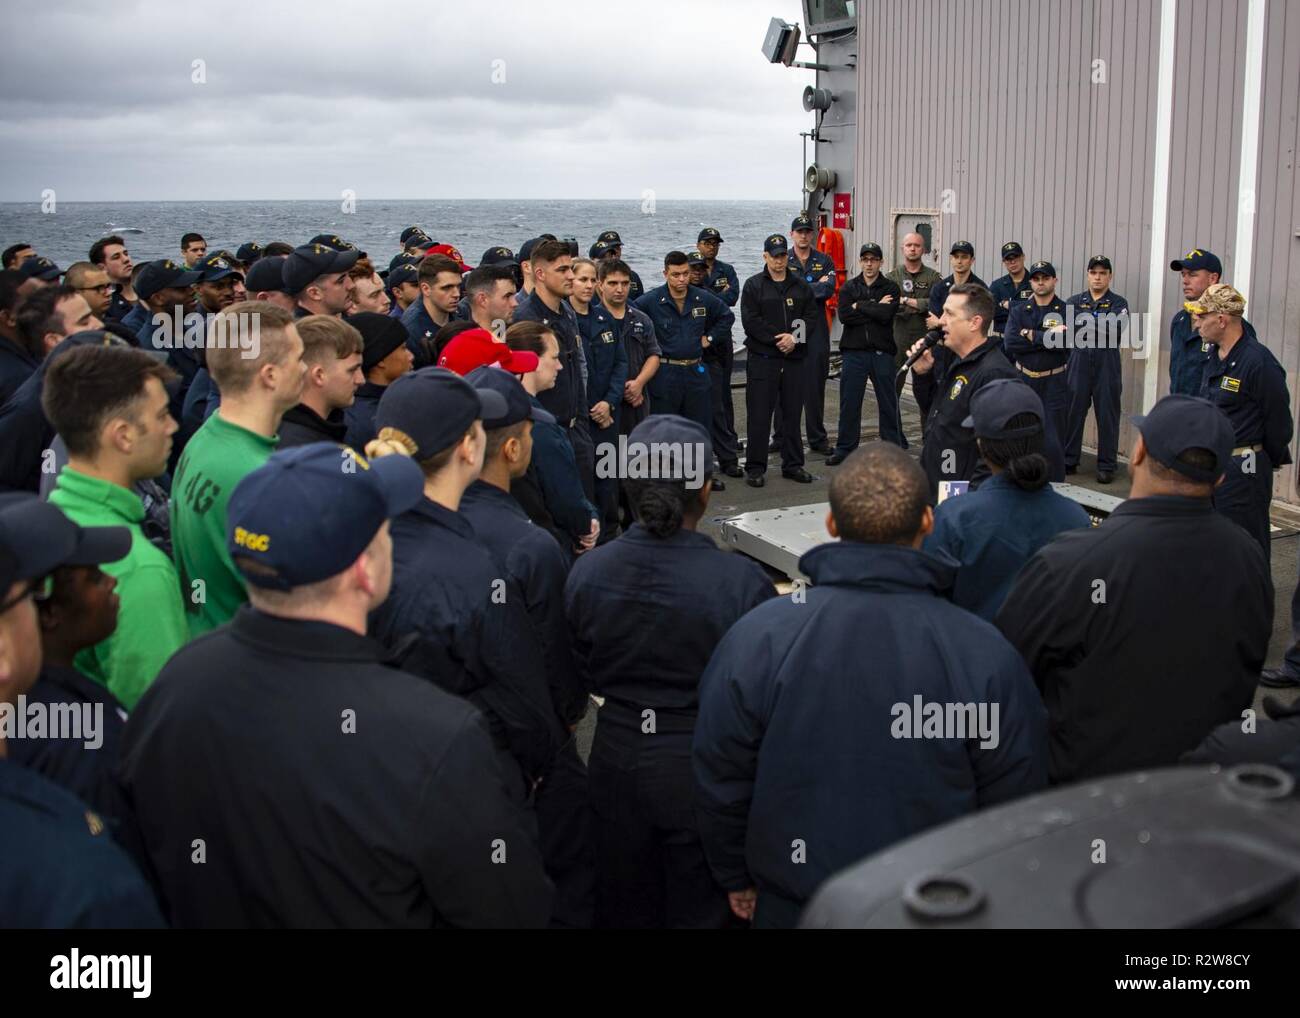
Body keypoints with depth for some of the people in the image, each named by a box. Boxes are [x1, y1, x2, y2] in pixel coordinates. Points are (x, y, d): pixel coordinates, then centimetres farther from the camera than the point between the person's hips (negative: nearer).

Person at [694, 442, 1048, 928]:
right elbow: (1015, 802, -8)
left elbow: (719, 784, -8)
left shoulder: (756, 637, -18)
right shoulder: (987, 656, -19)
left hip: (791, 905, 1)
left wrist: (737, 878, 10)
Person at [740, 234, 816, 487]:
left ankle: (793, 464, 18)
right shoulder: (753, 285, 1)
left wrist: (794, 338, -11)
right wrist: (778, 339, -14)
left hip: (794, 358, 4)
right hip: (762, 358, -3)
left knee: (792, 414, 9)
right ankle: (755, 468, 4)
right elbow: (750, 321, -9)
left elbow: (810, 316, 6)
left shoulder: (801, 285, 12)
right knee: (759, 416, -3)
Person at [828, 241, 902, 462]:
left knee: (888, 402, 5)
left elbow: (887, 315, -15)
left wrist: (860, 306, -7)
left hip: (882, 352, -1)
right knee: (849, 402, 4)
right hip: (854, 351, 2)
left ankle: (895, 446, 16)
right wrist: (875, 309, -10)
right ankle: (845, 448, 13)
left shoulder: (891, 288, 3)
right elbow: (844, 316, -8)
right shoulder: (849, 287, 9)